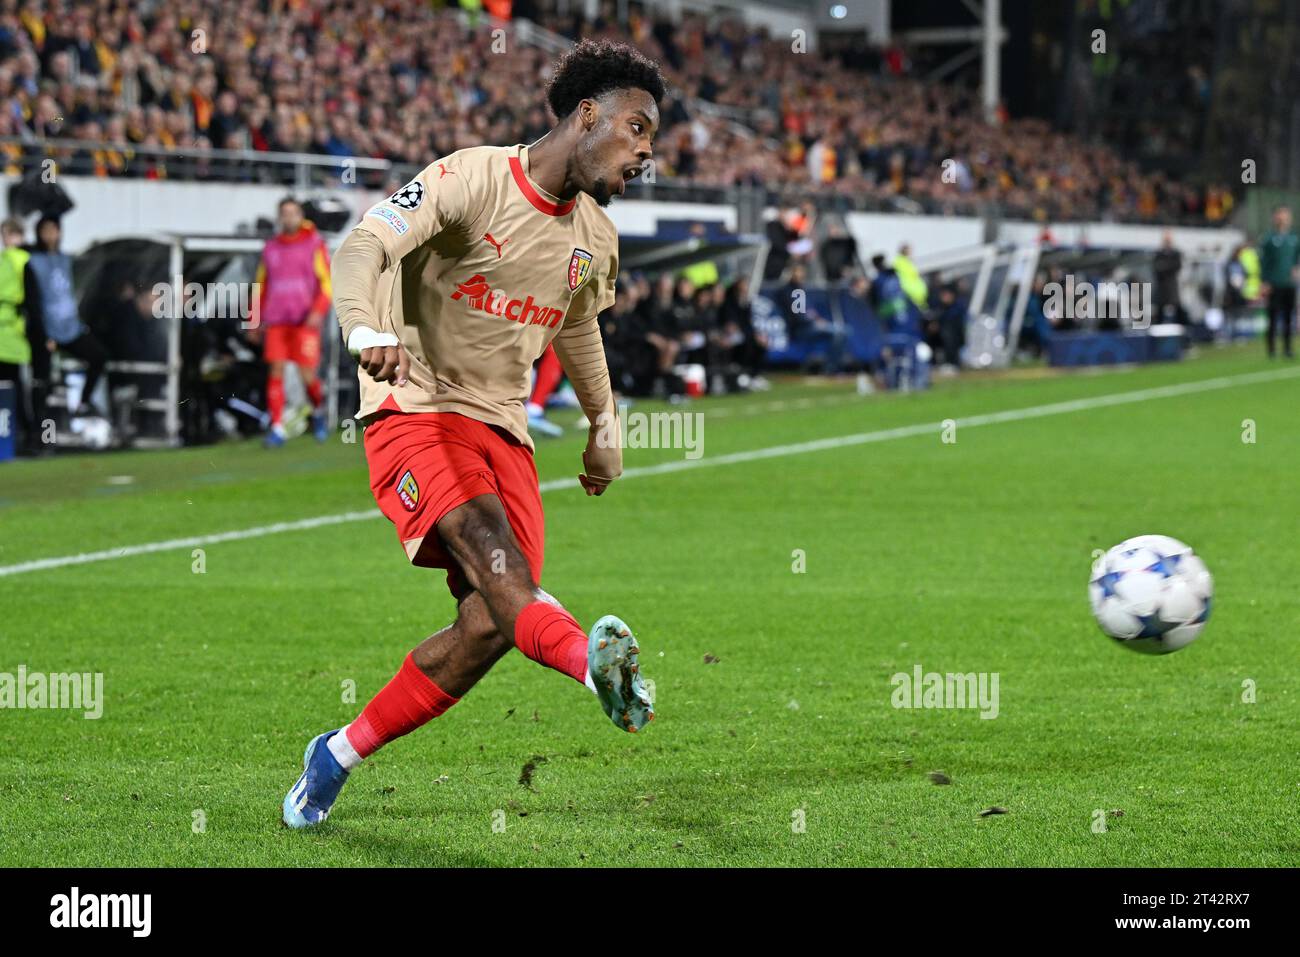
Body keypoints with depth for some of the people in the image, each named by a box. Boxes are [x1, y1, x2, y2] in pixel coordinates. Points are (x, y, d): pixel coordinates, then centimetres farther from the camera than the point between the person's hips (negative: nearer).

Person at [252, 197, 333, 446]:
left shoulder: (314, 244, 2)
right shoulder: (271, 248, 12)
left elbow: (327, 282, -2)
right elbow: (261, 285, 20)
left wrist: (318, 311, -16)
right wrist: (255, 322, 19)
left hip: (306, 322, -3)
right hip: (276, 322, 3)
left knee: (308, 375, -7)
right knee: (275, 371, -7)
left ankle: (318, 410, 23)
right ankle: (277, 429, -5)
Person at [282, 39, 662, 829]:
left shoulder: (596, 239, 10)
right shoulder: (471, 179, -12)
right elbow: (365, 246, -25)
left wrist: (605, 426, 36)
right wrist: (368, 330, -44)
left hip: (504, 430, 7)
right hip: (416, 408, -6)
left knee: (489, 629, -10)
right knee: (490, 548, -33)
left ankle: (340, 755, 6)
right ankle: (595, 663, -60)